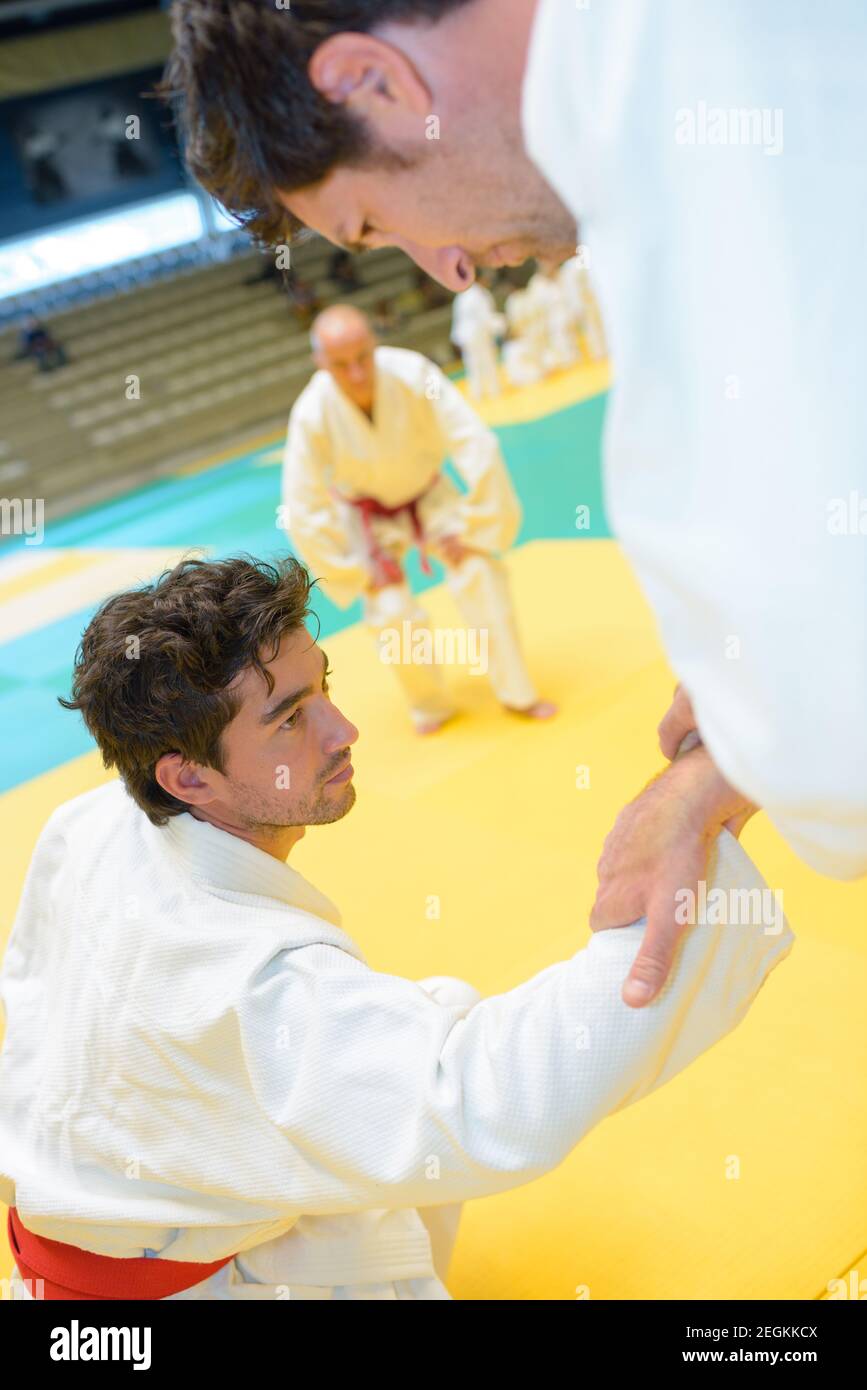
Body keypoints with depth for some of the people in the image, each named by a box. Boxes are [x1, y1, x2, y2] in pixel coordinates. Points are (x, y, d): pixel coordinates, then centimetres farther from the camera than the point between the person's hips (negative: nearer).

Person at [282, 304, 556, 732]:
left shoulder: (413, 374, -33)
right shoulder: (312, 416, -32)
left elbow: (478, 445, -29)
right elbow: (303, 512, -23)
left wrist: (472, 528, -26)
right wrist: (356, 573, -16)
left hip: (426, 492, 1)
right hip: (367, 512, 0)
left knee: (478, 567, -19)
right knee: (390, 610, -14)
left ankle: (516, 691, -3)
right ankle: (429, 704, 13)